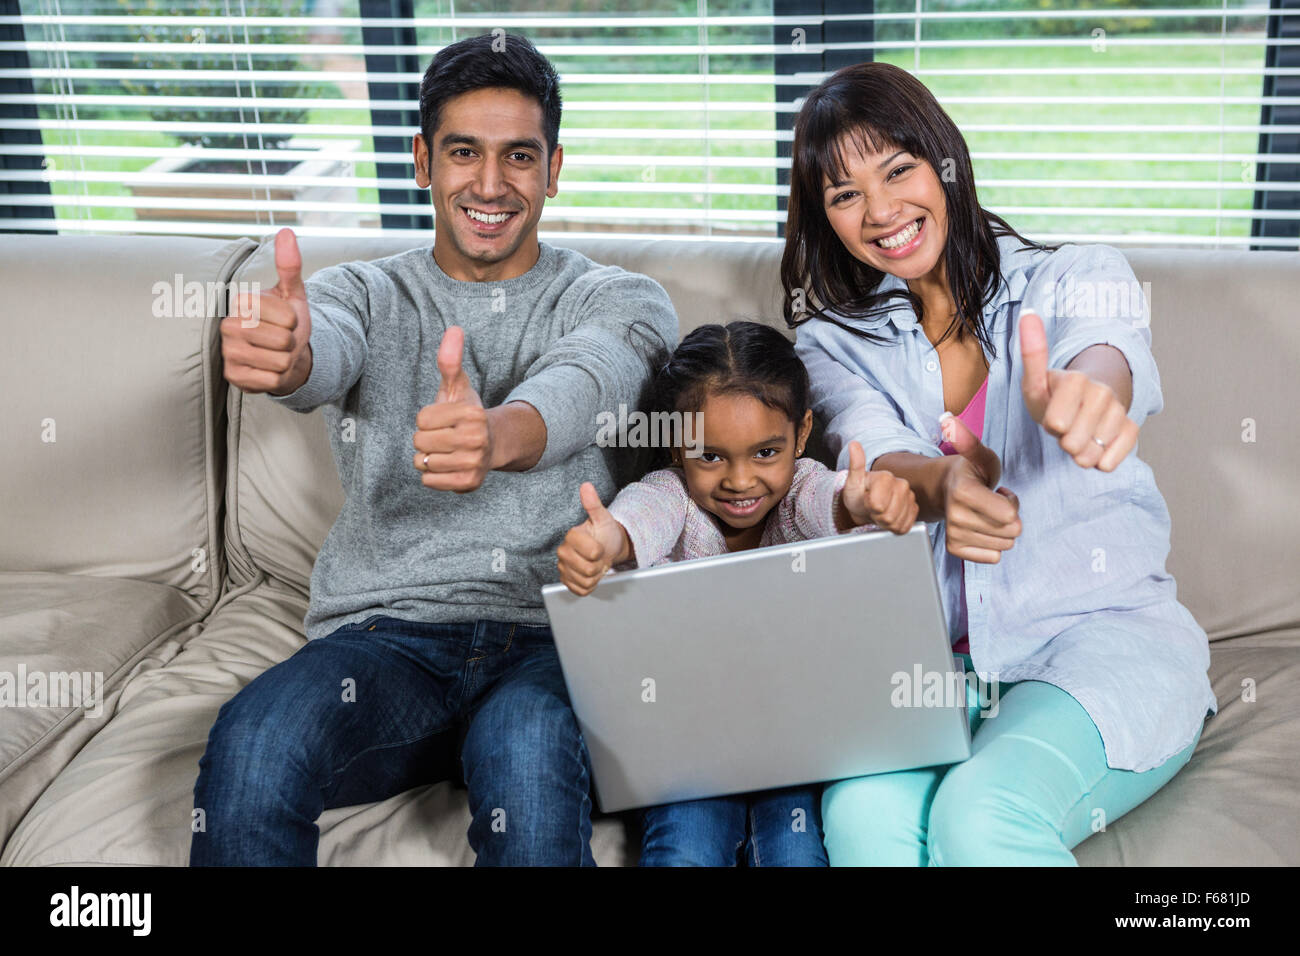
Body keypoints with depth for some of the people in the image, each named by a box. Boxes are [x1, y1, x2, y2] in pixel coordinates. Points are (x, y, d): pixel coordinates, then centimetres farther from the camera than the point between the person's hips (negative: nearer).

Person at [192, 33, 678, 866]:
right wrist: (283, 353, -39)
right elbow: (326, 350, -12)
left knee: (527, 755, -36)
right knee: (252, 749, -29)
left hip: (557, 635, -1)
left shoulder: (620, 301, 9)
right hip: (387, 628, 2)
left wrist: (502, 433, -41)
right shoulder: (367, 294, 14)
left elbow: (584, 381, -16)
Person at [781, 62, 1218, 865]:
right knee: (865, 816, -32)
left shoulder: (1076, 278, 5)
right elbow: (877, 453, -11)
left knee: (982, 815, -32)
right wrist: (942, 487, -38)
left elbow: (1105, 350, -20)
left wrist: (1087, 390, -48)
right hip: (927, 661, 1)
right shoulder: (835, 341, 11)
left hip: (1104, 631, -1)